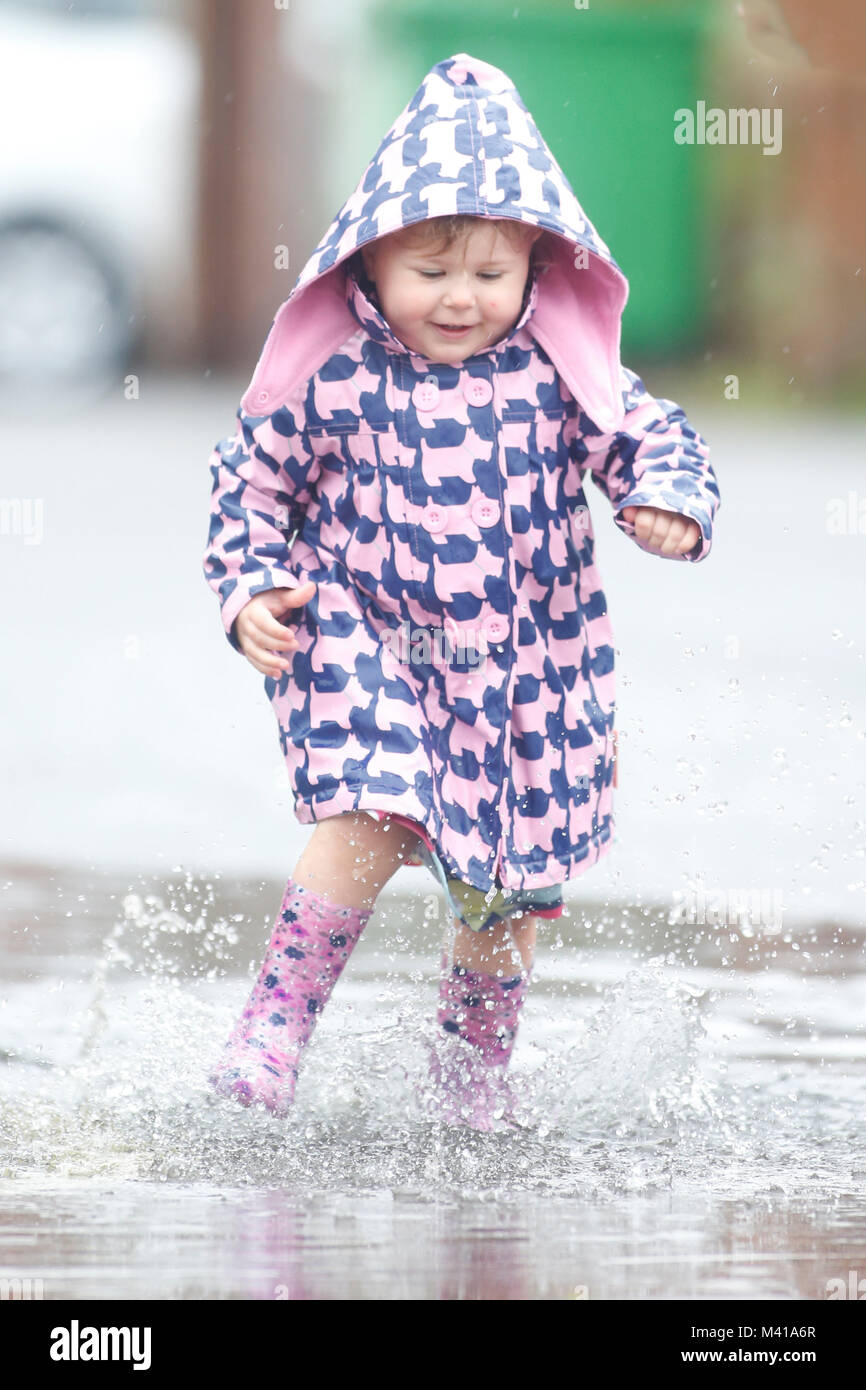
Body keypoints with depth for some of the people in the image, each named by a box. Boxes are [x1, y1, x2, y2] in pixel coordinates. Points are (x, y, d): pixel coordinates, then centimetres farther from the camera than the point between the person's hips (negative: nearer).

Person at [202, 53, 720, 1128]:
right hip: (366, 645, -2)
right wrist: (251, 589, -7)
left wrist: (669, 502, -21)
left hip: (526, 666, 3)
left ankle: (474, 1056, 37)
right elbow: (251, 476, 3)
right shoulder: (332, 377, -9)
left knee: (507, 885, 11)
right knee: (367, 821, -26)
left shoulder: (558, 371, -7)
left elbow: (649, 436, 0)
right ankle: (273, 1031, -16)